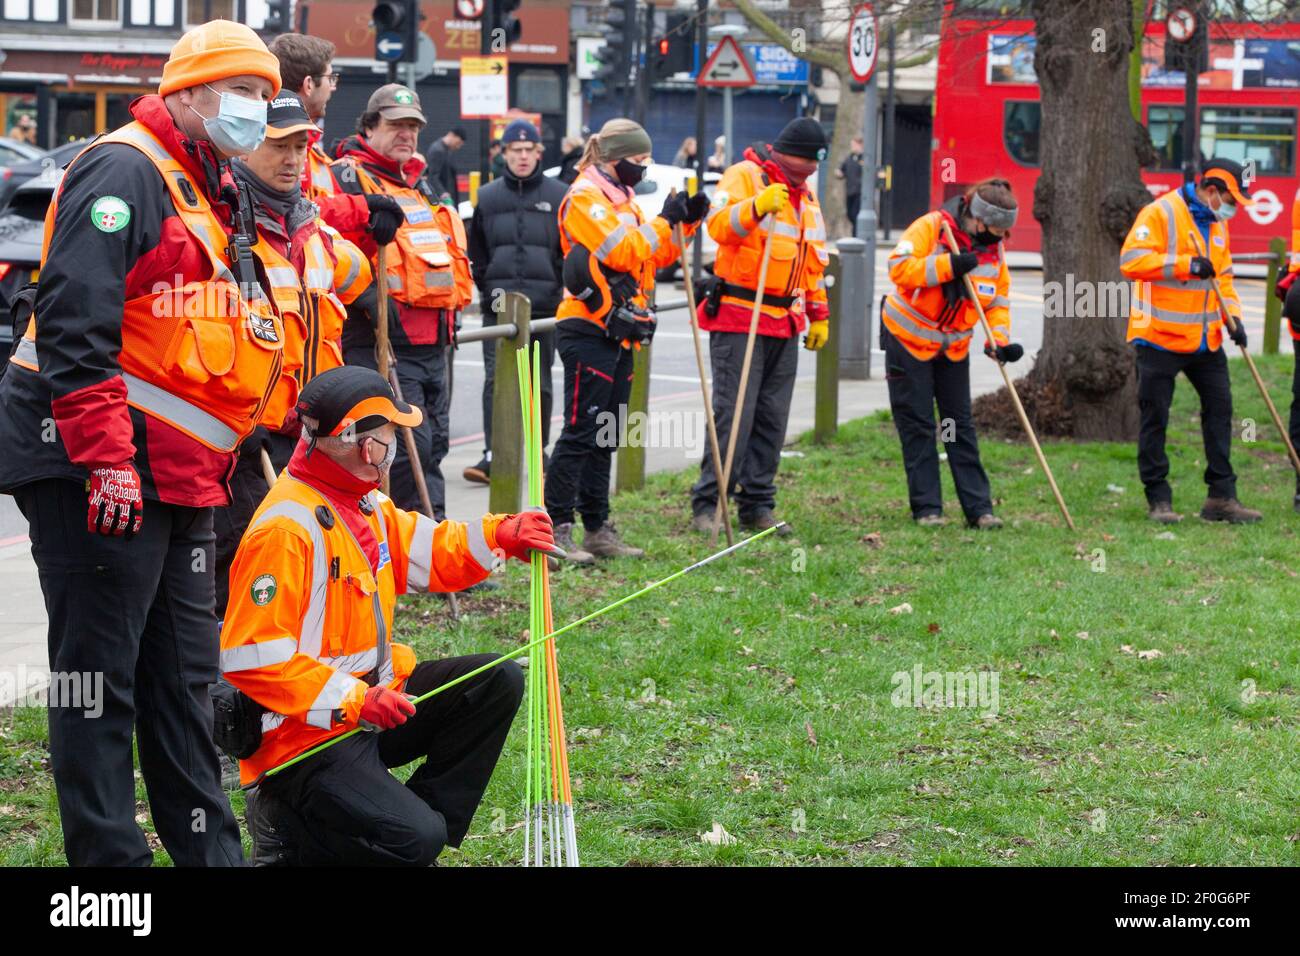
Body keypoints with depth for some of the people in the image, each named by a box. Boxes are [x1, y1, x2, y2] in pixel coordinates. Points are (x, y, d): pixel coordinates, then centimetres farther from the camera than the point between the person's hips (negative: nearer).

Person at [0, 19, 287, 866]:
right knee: (99, 679, -4)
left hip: (176, 477, 10)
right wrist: (105, 459, -26)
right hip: (99, 470, -10)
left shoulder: (208, 200, 20)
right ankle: (109, 858, 0)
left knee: (183, 679, 14)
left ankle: (209, 852, 21)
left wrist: (219, 461, 24)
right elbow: (75, 322, -21)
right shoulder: (126, 172, -11)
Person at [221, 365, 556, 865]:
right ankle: (288, 829, 1)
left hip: (370, 698, 10)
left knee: (498, 681, 4)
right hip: (306, 735, -10)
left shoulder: (365, 501, 8)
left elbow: (423, 552, 22)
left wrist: (499, 536, 3)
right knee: (414, 841, -24)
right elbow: (251, 659, -25)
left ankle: (422, 820, 2)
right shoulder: (285, 528, -22)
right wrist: (354, 702, -27)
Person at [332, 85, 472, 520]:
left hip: (434, 342, 9)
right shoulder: (348, 178, -7)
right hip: (382, 341, -9)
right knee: (411, 447, -13)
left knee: (433, 445, 10)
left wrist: (450, 308, 24)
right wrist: (370, 299, -23)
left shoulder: (420, 183, 21)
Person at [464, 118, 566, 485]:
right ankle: (492, 455, -13)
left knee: (540, 381, 9)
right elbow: (476, 251, 12)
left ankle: (539, 452, 20)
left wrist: (558, 288, -1)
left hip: (544, 305, 0)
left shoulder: (558, 196, 3)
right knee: (496, 378, -9)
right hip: (499, 307, 0)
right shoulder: (489, 196, 7)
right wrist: (489, 289, 2)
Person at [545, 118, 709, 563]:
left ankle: (597, 530, 16)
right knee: (580, 432, -11)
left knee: (604, 437, 12)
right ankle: (557, 530, -10)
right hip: (588, 330, -10)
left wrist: (687, 221, 7)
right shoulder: (585, 197, -10)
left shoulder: (619, 197, 20)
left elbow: (657, 254, 21)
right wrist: (663, 220, -11)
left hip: (618, 333, 10)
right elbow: (622, 252, -21)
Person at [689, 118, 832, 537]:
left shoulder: (806, 194, 19)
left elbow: (814, 261, 27)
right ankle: (708, 503, -6)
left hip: (785, 323, 8)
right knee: (734, 412, -11)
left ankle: (756, 504, 13)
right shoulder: (744, 176, -6)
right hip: (738, 316, -7)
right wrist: (757, 206, -37)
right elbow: (719, 226, -22)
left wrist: (818, 313, 24)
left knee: (772, 417, 7)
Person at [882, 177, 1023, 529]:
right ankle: (926, 507, 1)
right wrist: (948, 266, -33)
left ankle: (979, 508, 3)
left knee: (962, 427, 4)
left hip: (954, 347, 5)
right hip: (908, 338, -5)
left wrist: (1000, 341, -14)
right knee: (918, 427, -2)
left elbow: (999, 302, 3)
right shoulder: (930, 227, -18)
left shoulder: (994, 249, -1)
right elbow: (899, 267, -28)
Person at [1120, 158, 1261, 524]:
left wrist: (1233, 316, 5)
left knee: (1219, 408, 6)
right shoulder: (1161, 213, -12)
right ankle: (1158, 500, 8)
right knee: (1155, 418, 0)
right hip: (1159, 338, -7)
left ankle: (1222, 497, 12)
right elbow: (1132, 261, -22)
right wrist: (1186, 264, -28)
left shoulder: (1216, 223, 12)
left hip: (1205, 340, 7)